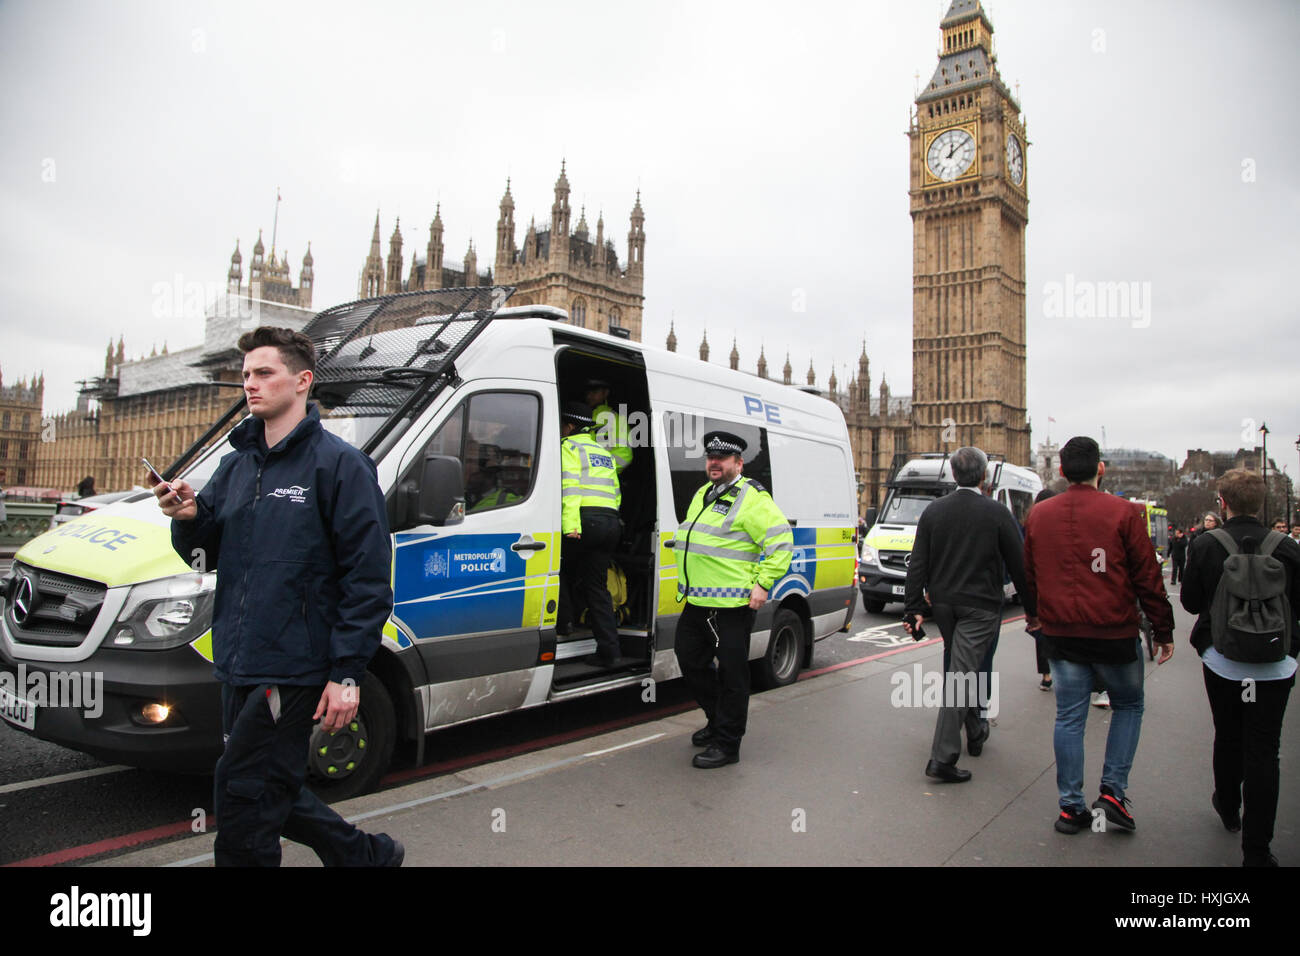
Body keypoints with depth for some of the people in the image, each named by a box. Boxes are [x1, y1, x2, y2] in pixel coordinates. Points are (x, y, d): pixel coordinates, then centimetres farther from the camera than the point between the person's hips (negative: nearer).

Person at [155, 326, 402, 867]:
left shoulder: (338, 464, -10)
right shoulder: (236, 465, 14)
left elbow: (368, 576, -14)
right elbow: (208, 555, 17)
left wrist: (346, 674, -17)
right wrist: (189, 518, -6)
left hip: (292, 669, -8)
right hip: (238, 666, 8)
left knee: (242, 794, -4)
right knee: (272, 792, 16)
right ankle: (369, 856, 34)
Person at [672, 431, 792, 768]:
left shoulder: (751, 498, -11)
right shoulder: (702, 494, 17)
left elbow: (782, 542, -14)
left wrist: (763, 583, -17)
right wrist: (687, 584, 25)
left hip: (732, 607, -9)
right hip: (696, 602, 9)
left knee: (731, 674, 1)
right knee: (690, 661, 18)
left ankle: (726, 744, 12)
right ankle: (718, 719, 37)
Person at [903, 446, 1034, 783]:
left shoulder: (933, 511, 2)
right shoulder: (997, 513, -9)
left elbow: (917, 565, -1)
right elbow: (1018, 566, -4)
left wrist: (915, 609, 2)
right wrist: (1031, 609, 7)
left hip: (944, 604, 5)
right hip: (980, 607, -4)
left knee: (963, 668, 22)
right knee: (963, 673, -6)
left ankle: (976, 732, 38)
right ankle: (942, 757, -9)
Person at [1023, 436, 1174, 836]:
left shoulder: (1039, 515, 3)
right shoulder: (1123, 513, -9)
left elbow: (1028, 576, 12)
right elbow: (1148, 577, -5)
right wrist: (1163, 631, 4)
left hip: (1061, 634, 3)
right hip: (1113, 633, -3)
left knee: (1068, 717, 9)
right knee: (1128, 705, 19)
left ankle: (1071, 806, 14)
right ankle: (1113, 791, 12)